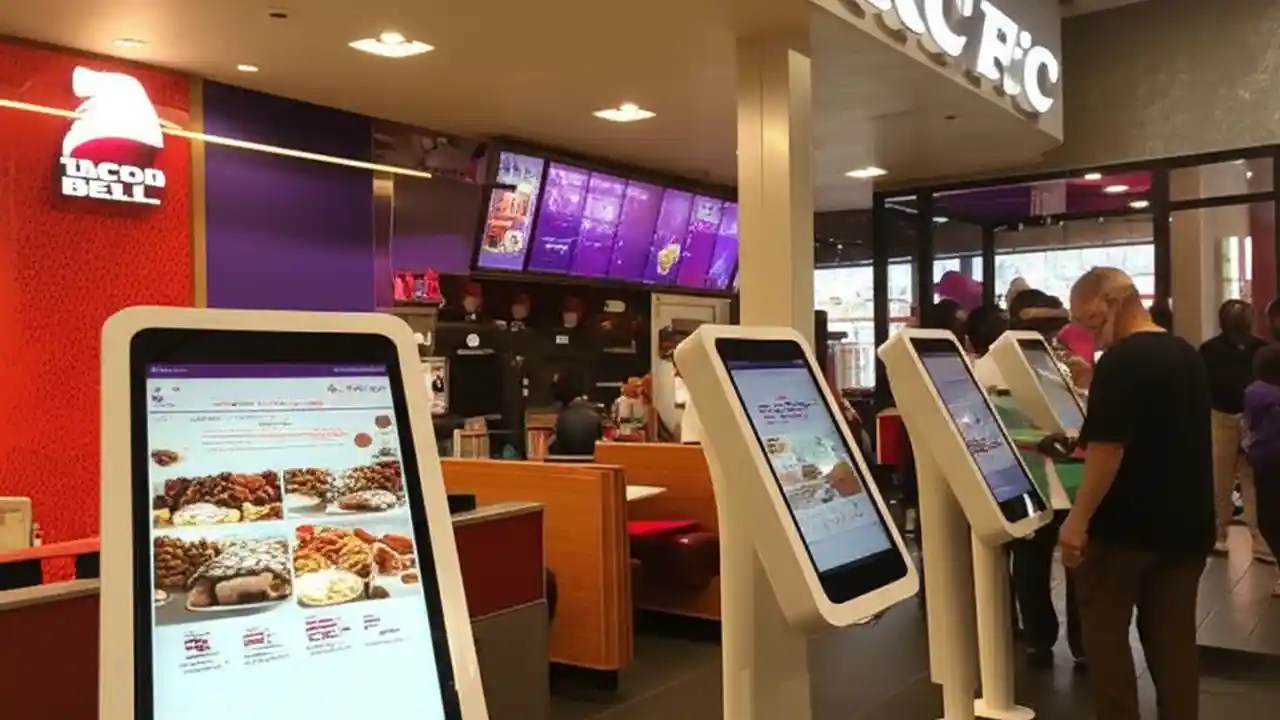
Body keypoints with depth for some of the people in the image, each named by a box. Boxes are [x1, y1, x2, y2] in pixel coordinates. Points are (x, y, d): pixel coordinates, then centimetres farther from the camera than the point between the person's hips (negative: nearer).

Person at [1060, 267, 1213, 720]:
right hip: (1186, 522, 8)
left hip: (1126, 524, -8)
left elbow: (1108, 447, -22)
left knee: (1105, 630, 6)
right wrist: (1080, 442, 25)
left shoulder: (1121, 360, -17)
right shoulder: (1189, 356, 10)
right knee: (1173, 636, 13)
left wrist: (1079, 519, -18)